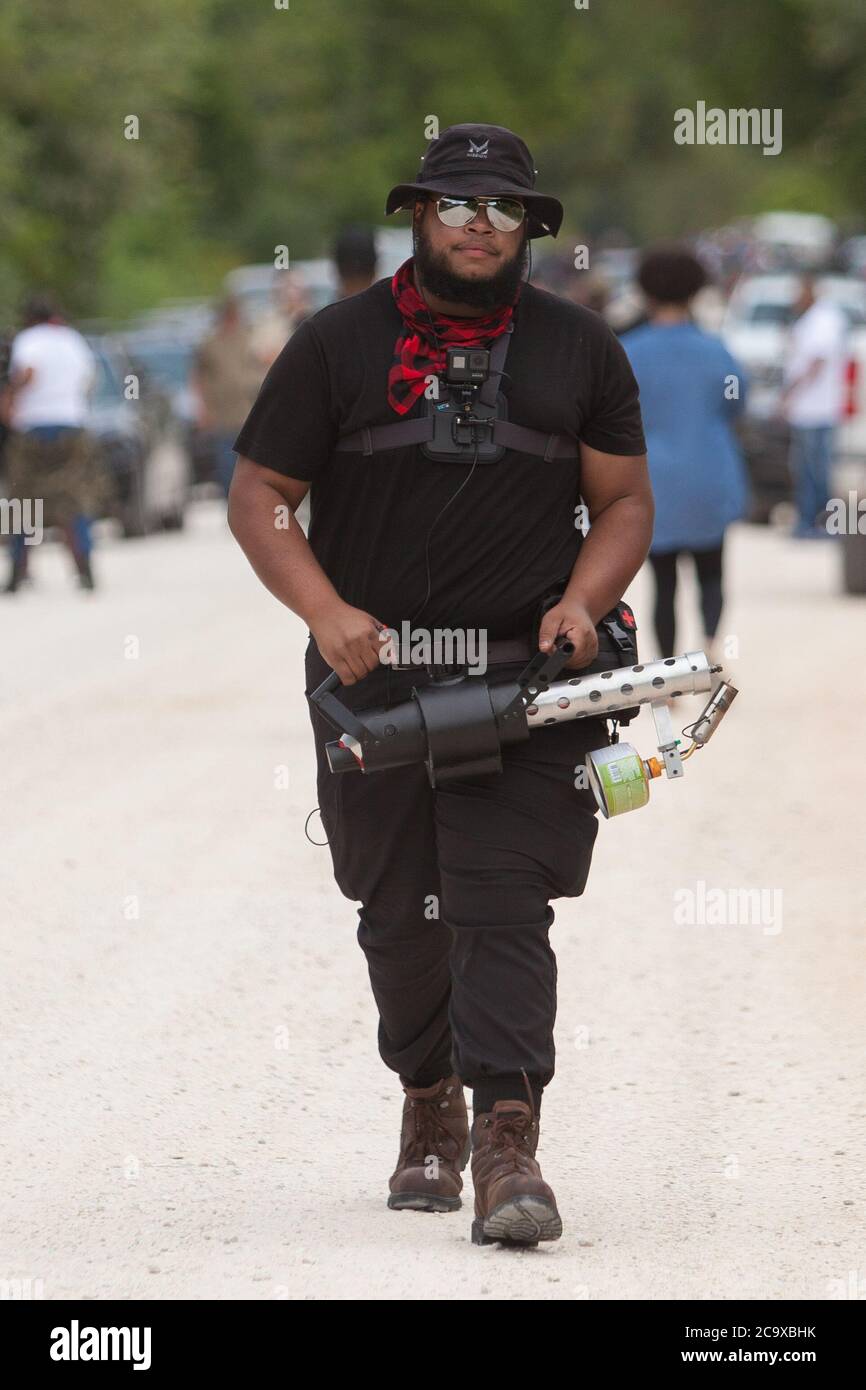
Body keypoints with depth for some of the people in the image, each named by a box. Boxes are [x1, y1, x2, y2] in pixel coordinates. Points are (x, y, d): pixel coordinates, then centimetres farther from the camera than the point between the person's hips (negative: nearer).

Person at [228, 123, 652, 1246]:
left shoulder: (580, 349, 9)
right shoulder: (339, 343, 4)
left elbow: (625, 499, 13)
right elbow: (259, 495, 4)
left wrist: (581, 602, -6)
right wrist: (325, 614, -11)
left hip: (527, 674, -1)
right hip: (375, 668, 1)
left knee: (503, 900, -12)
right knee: (401, 910, 9)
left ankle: (509, 1146, -18)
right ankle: (430, 1109, 29)